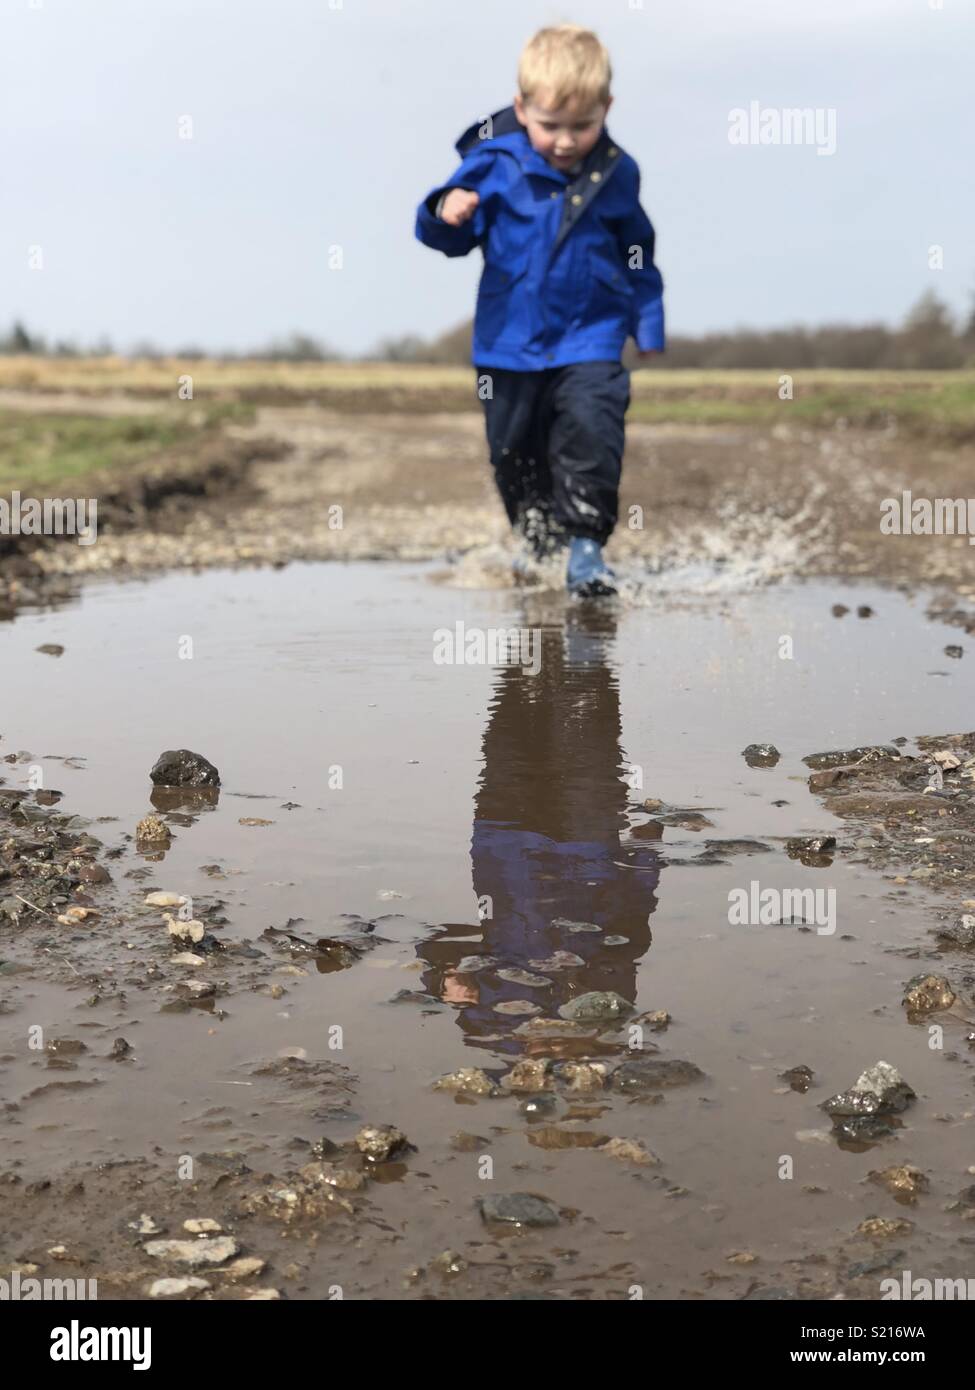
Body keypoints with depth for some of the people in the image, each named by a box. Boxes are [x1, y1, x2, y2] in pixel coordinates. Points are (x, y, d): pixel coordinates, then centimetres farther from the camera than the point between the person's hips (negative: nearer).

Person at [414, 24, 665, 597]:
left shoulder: (617, 173, -1)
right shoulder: (495, 163, -7)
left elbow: (638, 254, 13)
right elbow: (447, 237, -4)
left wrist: (650, 326, 14)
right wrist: (447, 215, -27)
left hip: (590, 339, -1)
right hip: (509, 340, 1)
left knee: (591, 429, -21)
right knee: (513, 451, 13)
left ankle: (587, 545, -9)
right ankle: (538, 536, 37)